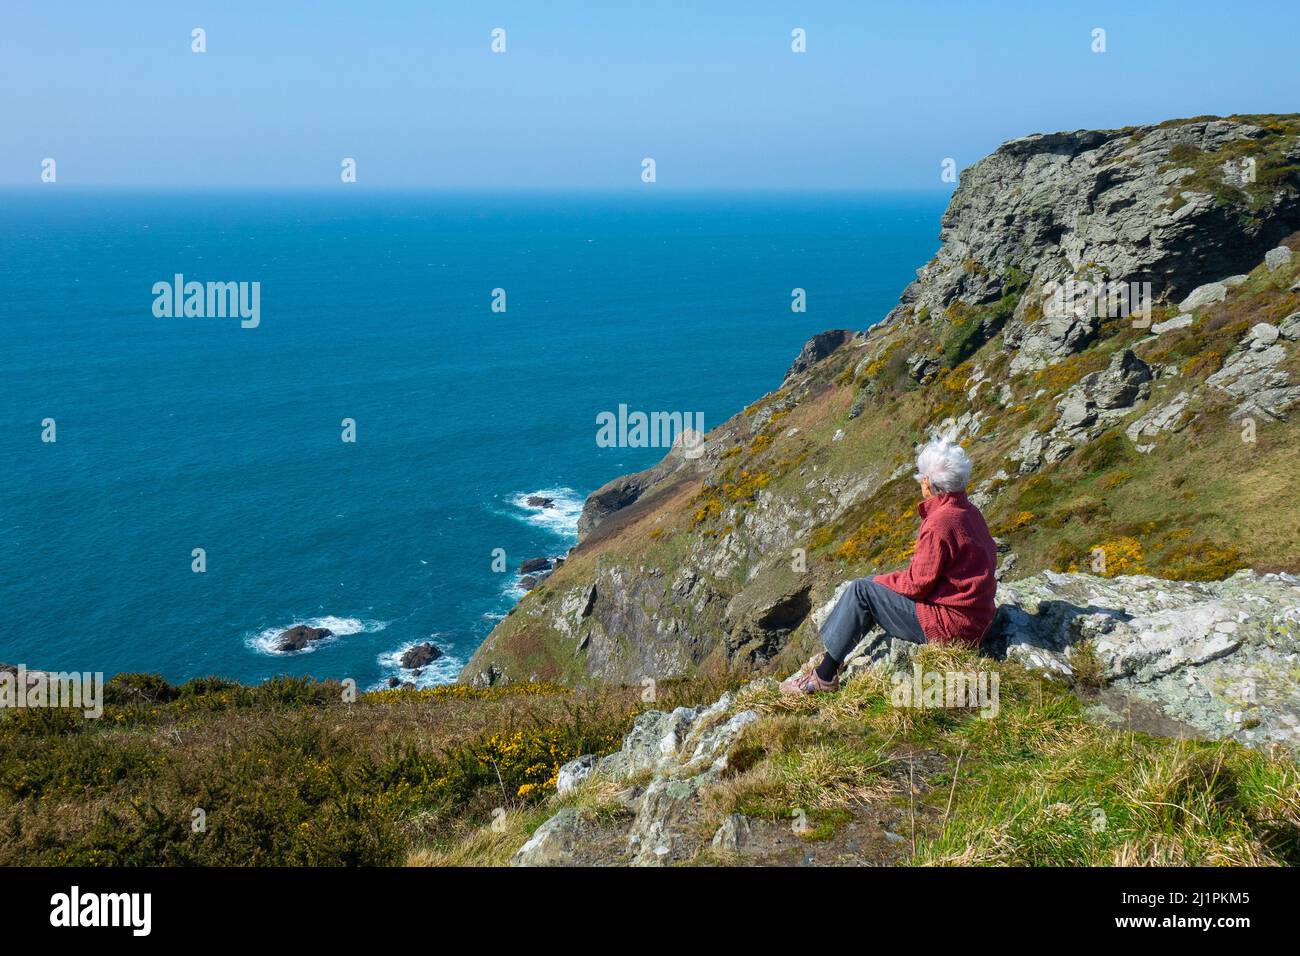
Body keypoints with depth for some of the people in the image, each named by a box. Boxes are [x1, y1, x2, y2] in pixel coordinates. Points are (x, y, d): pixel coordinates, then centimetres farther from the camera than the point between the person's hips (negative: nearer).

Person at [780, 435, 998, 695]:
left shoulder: (940, 523, -23)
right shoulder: (968, 512, 8)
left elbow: (917, 584, -18)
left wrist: (880, 581, 0)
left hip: (950, 623, -10)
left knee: (861, 591, -6)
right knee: (875, 586, 18)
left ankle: (824, 676, 1)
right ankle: (829, 661, 23)